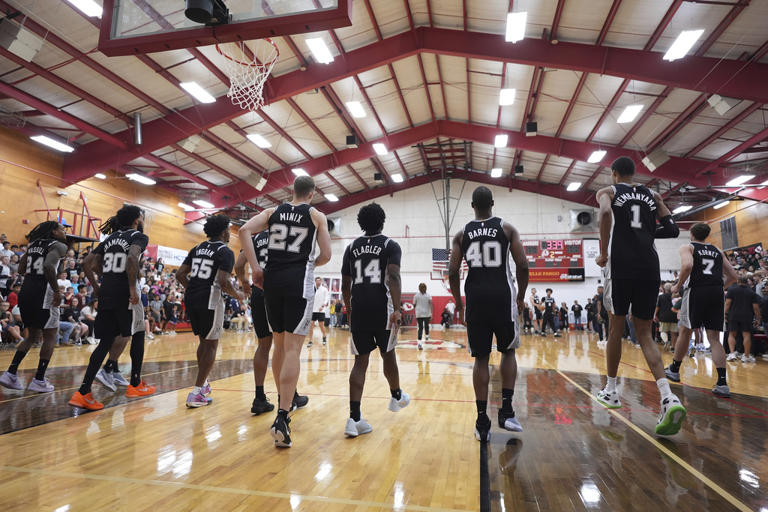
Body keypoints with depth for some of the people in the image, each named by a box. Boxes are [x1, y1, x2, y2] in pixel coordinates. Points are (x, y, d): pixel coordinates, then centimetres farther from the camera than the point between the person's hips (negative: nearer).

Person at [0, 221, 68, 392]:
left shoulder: (34, 244, 16)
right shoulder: (59, 246, -7)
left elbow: (21, 269, 18)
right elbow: (48, 266, -25)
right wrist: (57, 291, -18)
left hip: (25, 292, 8)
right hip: (42, 294, -8)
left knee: (33, 335, 22)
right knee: (50, 336, 6)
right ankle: (39, 381, 7)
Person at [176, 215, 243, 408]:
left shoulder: (197, 248, 13)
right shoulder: (225, 251, -8)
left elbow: (180, 274, 10)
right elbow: (223, 281, -20)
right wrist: (237, 295, -3)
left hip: (191, 298, 7)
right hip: (210, 301, -7)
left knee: (204, 341, 23)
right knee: (211, 344, 5)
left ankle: (203, 383, 33)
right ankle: (197, 392, 2)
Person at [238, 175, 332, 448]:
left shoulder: (273, 212, 13)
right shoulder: (317, 216, 5)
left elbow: (244, 230, -1)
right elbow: (325, 256, 1)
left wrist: (255, 268, 0)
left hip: (272, 280, 4)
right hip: (299, 282, -4)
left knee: (279, 345, 18)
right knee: (292, 349, -7)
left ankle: (285, 400, 32)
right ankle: (282, 418, -14)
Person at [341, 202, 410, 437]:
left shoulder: (352, 247, 14)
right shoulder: (390, 245, 3)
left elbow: (345, 285, 15)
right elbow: (393, 277, -13)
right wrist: (397, 309, -18)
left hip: (358, 308, 3)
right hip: (382, 307, -2)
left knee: (360, 360, 5)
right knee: (387, 354, 18)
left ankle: (354, 418, -3)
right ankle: (397, 396, 40)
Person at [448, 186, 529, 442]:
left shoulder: (462, 234, 7)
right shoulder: (507, 228, 4)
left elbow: (453, 272, 2)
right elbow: (522, 265, -3)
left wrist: (458, 303, 13)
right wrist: (521, 297, 10)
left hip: (475, 298, 1)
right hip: (503, 296, -1)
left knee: (480, 359, 8)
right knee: (508, 352, 18)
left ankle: (482, 422, 9)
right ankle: (506, 411, 12)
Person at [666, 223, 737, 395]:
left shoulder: (687, 247, 6)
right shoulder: (717, 250, 22)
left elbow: (687, 265, -15)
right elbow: (733, 275, 19)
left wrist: (677, 287, -6)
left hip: (696, 291, -4)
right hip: (717, 294, 4)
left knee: (685, 332, 10)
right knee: (714, 338, 4)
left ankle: (674, 370, 23)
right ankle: (722, 383, -5)